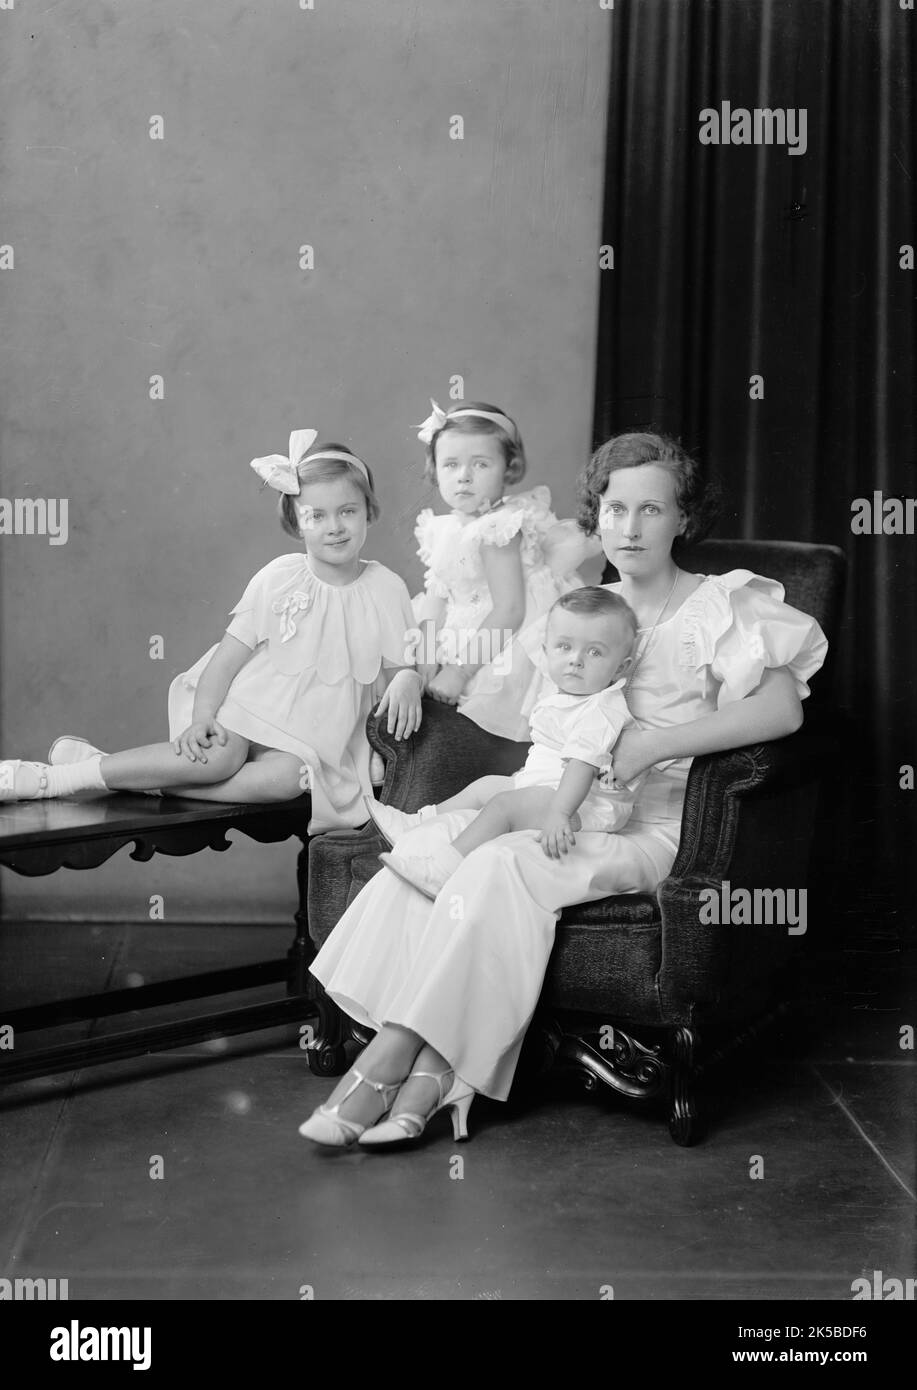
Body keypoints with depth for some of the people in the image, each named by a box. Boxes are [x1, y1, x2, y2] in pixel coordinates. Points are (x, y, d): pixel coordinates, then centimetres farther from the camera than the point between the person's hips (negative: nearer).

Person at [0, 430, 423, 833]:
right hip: (249, 702, -1)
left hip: (311, 736, 1)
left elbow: (400, 663, 6)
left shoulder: (386, 589, -1)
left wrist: (406, 681, -20)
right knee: (219, 755, -32)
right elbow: (230, 652, -5)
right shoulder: (278, 578, -5)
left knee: (285, 775, -32)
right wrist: (203, 715, -19)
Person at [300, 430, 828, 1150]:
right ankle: (429, 1069, -27)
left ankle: (390, 1058, -25)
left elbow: (783, 708, -17)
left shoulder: (720, 607, 1)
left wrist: (652, 744, -22)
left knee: (499, 864, -31)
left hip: (649, 826, -5)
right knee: (428, 838, -23)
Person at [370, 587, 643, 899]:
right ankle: (415, 824, 27)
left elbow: (583, 766, -35)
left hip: (585, 806, -11)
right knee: (485, 786, 19)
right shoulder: (561, 693, 11)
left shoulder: (601, 712, -23)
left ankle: (440, 871, -32)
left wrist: (558, 814, -45)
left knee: (504, 804, -26)